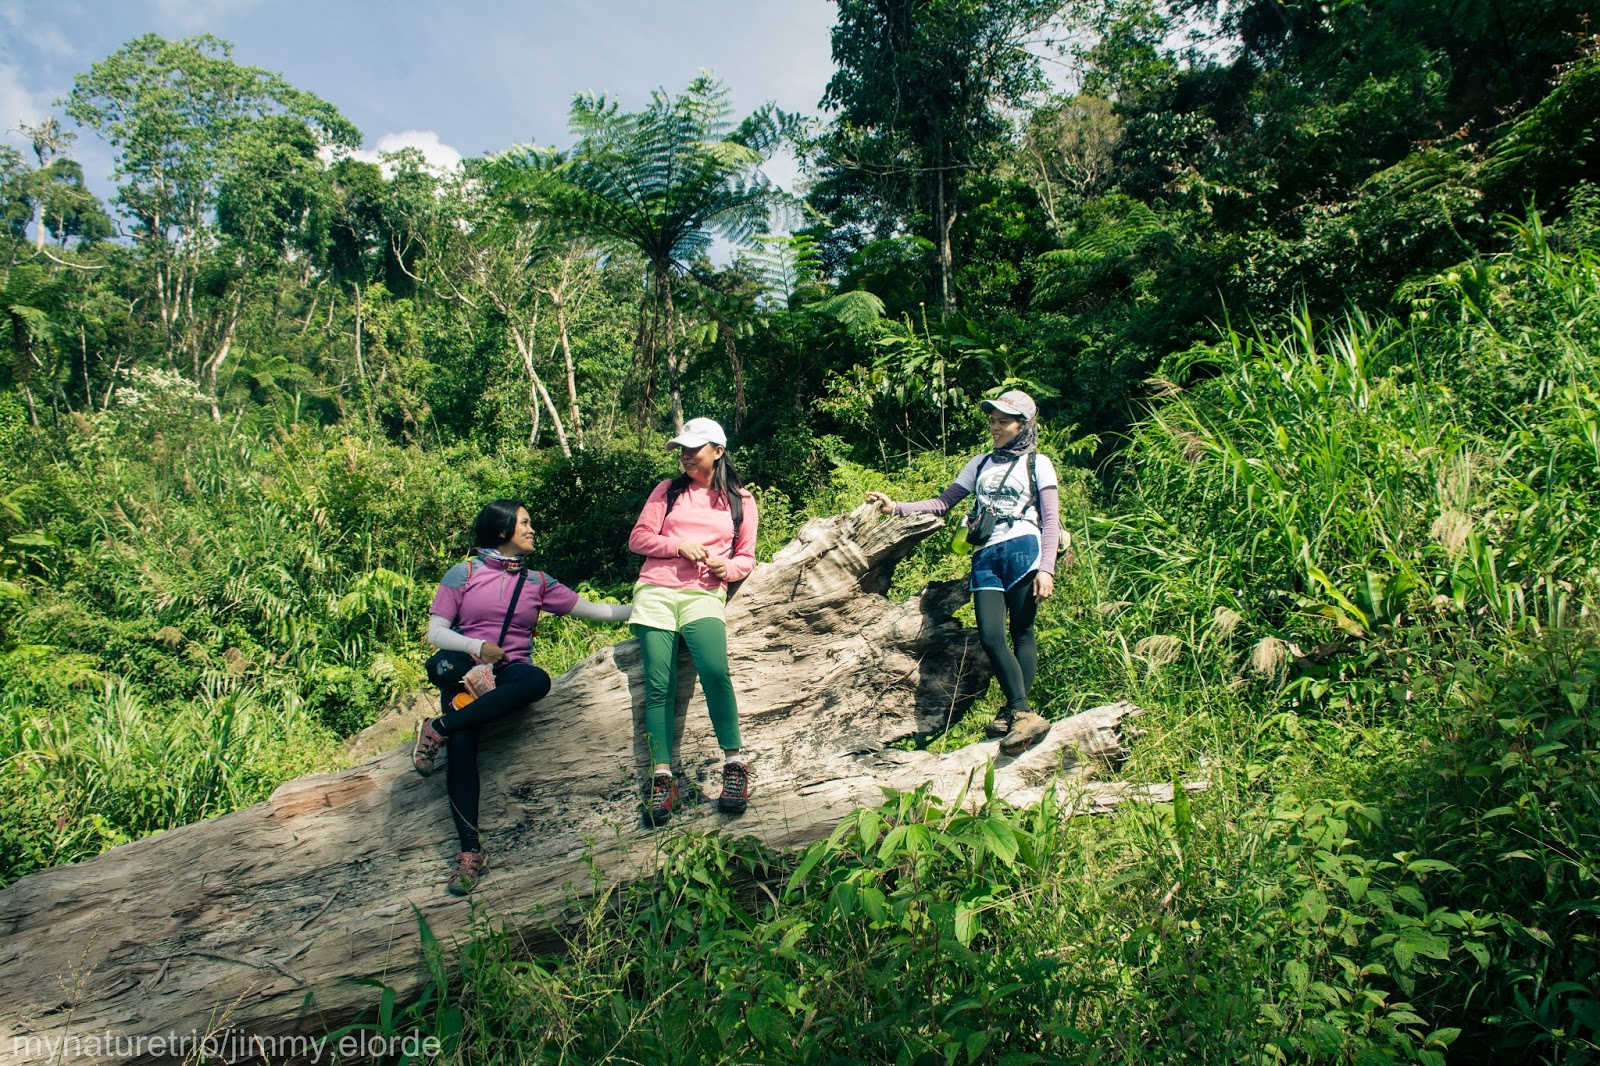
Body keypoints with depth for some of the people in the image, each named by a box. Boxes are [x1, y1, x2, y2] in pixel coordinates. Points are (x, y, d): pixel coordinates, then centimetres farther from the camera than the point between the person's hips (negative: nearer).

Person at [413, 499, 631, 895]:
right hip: (466, 668, -2)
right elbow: (435, 631, 3)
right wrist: (476, 646, -15)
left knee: (538, 680, -36)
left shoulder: (537, 582, 16)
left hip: (510, 673, 2)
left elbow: (593, 610, 16)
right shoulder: (464, 574, 8)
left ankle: (439, 728, -31)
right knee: (462, 742, -32)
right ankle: (471, 850, -30)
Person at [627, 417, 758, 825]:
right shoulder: (667, 490, 15)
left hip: (703, 594, -1)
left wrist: (727, 568, -5)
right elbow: (638, 538, 9)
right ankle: (662, 777, -9)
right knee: (658, 685, -12)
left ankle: (735, 764, -19)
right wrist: (679, 546, -7)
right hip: (656, 591, 2)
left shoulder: (740, 500, 15)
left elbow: (746, 557, 17)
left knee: (714, 670, -28)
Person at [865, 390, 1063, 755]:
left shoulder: (1037, 463, 10)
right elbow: (944, 501, 20)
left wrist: (1046, 568, -9)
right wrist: (896, 507, 9)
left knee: (1021, 634, -8)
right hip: (986, 556, 4)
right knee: (990, 636, -11)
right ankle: (1021, 714, -10)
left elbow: (1051, 521, 4)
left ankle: (1018, 714, -8)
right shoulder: (982, 463, 22)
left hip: (1022, 550, -4)